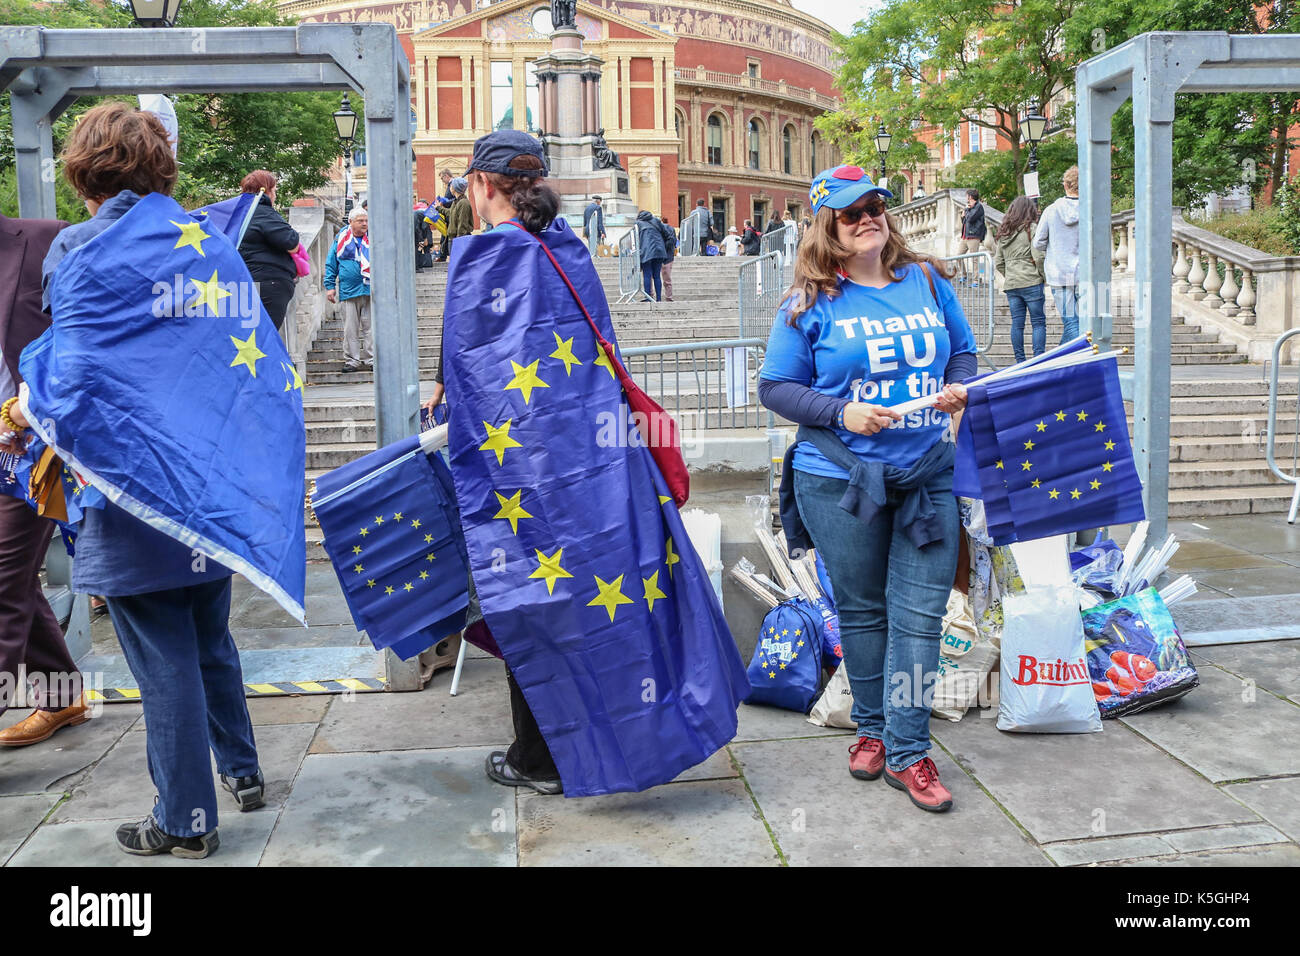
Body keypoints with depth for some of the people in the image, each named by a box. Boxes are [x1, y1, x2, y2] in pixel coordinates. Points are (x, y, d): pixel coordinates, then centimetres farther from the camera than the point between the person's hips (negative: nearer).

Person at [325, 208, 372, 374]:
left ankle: (371, 358, 9)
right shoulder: (341, 239, 5)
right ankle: (352, 360, 9)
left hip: (371, 290, 1)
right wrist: (330, 286, 1)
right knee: (350, 328, 2)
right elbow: (331, 264, 8)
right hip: (349, 290, 0)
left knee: (370, 326, 2)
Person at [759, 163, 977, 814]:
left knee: (920, 613, 0)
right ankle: (871, 729, 32)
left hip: (928, 473, 2)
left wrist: (959, 388, -4)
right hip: (840, 480, -2)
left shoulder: (928, 281, 8)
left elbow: (962, 354, 18)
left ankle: (908, 753, 10)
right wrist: (841, 413, -17)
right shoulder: (810, 302, -3)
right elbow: (775, 388, -3)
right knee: (861, 611, 11)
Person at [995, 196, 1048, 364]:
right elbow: (1038, 257, -12)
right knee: (1038, 321, 1)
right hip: (1031, 282, -5)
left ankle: (1020, 361, 9)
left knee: (1017, 322, 7)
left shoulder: (1003, 233, 11)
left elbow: (998, 263, 12)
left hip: (1011, 285, 5)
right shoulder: (1030, 229, -6)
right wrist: (1043, 275, 0)